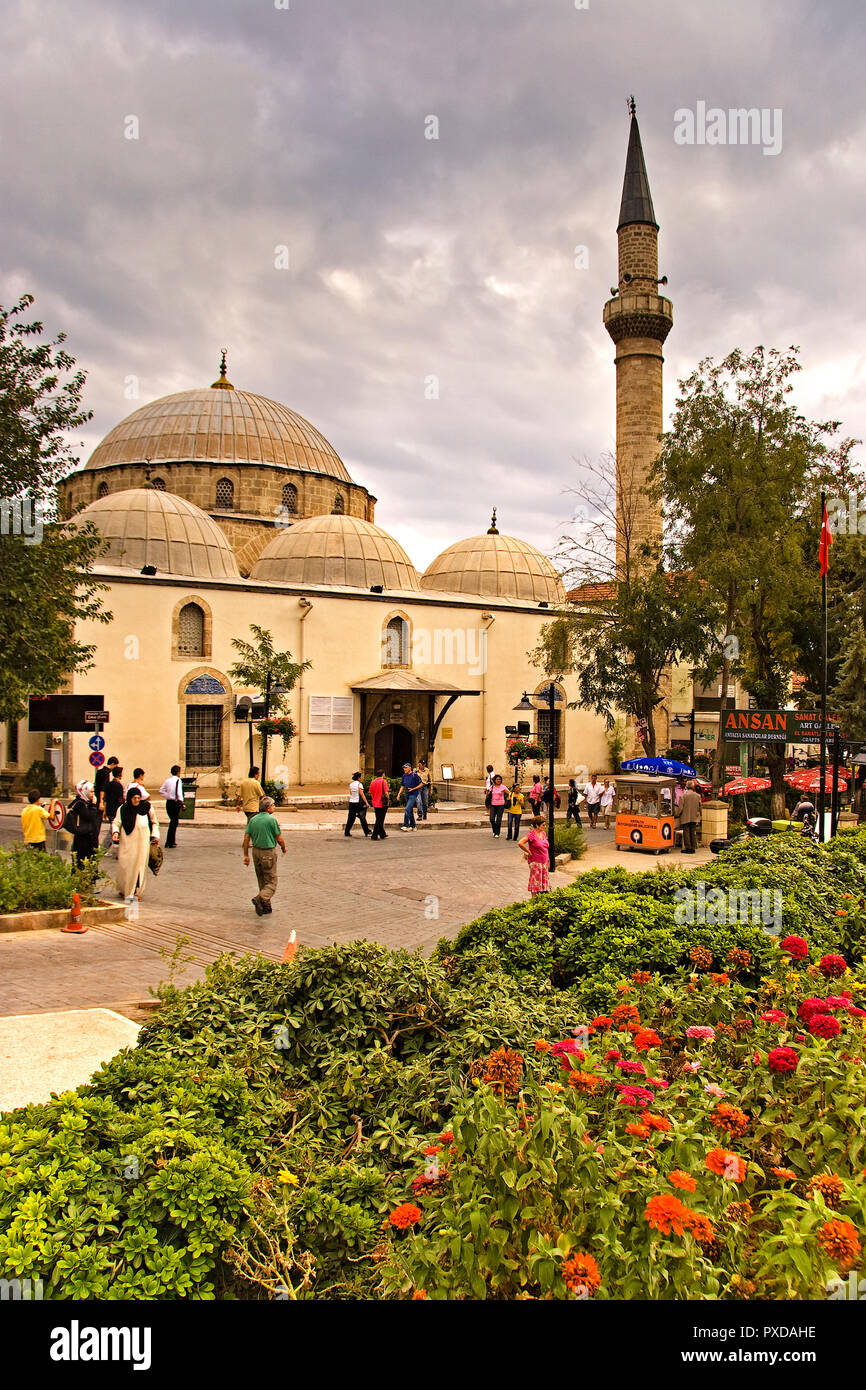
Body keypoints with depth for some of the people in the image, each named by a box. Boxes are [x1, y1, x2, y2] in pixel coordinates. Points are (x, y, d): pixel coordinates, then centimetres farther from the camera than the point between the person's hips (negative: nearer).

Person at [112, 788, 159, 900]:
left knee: (140, 865, 1)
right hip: (127, 842, -1)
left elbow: (154, 822, 14)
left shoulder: (147, 807, 4)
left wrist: (155, 835, 6)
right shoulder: (123, 809, 1)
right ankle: (124, 890, 12)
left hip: (142, 842, 1)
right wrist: (115, 832, -17)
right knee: (125, 865, -3)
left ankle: (136, 891, 11)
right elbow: (116, 822, 2)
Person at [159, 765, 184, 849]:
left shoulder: (167, 780, 7)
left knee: (173, 821, 18)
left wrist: (168, 796, 9)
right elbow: (179, 793, -19)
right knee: (174, 823, 2)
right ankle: (170, 843, 2)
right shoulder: (178, 780, -11)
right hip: (176, 803, -6)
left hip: (168, 803, 6)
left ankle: (170, 842, 22)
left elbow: (161, 791, 7)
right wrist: (181, 802, -13)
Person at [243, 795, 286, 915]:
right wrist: (283, 848, 12)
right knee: (271, 882, -1)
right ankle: (260, 898, -25)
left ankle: (266, 906, 21)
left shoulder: (253, 819, 3)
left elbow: (246, 838, 2)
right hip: (268, 853, -6)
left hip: (256, 851, 6)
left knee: (262, 882, 16)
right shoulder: (272, 820, -13)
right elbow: (279, 839, -8)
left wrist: (246, 855, 9)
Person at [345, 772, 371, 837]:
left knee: (351, 818, 8)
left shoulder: (350, 784, 8)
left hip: (351, 802, 5)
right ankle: (367, 832, 9)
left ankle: (347, 832, 6)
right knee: (362, 818, 3)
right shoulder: (359, 784, -10)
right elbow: (362, 794, -13)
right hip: (358, 802, -5)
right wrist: (366, 802, -12)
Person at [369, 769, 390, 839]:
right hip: (382, 804, -6)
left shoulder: (373, 782, 7)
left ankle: (382, 835, 23)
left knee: (378, 820, 15)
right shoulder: (383, 781, -10)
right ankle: (374, 835, -6)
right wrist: (388, 800, -3)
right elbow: (386, 792, -15)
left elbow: (370, 793, 11)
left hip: (375, 804, 6)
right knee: (380, 820, -2)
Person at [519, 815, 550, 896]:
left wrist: (547, 859, 18)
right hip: (535, 862, -8)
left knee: (544, 880, 10)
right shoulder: (532, 834, -14)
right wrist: (529, 852, -16)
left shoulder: (543, 833, 10)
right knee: (536, 882, -3)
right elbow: (520, 843, -24)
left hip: (543, 862, 8)